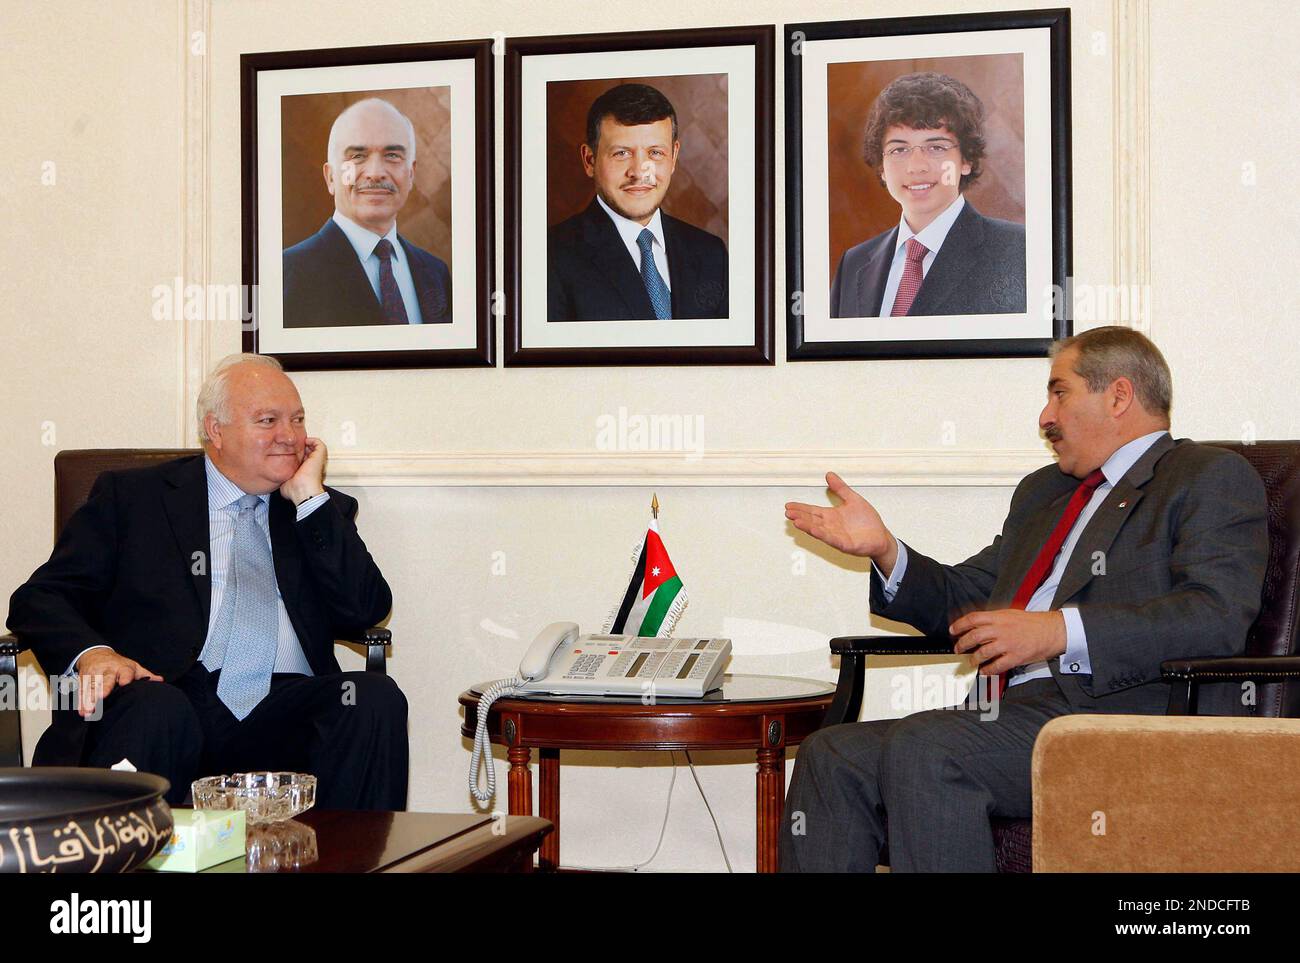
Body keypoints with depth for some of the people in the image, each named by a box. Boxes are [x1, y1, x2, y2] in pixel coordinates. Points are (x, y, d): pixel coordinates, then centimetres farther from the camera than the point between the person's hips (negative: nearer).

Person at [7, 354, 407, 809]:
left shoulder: (322, 510, 23)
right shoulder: (132, 495, 16)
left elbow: (366, 612, 7)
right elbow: (40, 598, 10)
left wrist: (310, 497, 6)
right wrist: (92, 653, -12)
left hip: (280, 721, 3)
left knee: (375, 696, -27)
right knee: (155, 708, -36)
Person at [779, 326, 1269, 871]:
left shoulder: (1213, 477, 4)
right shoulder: (1042, 491, 30)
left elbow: (1217, 616, -12)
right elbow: (964, 599, 31)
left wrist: (1058, 631, -20)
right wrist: (884, 551, 11)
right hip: (1017, 713, 8)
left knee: (922, 748, -30)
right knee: (831, 757, -12)